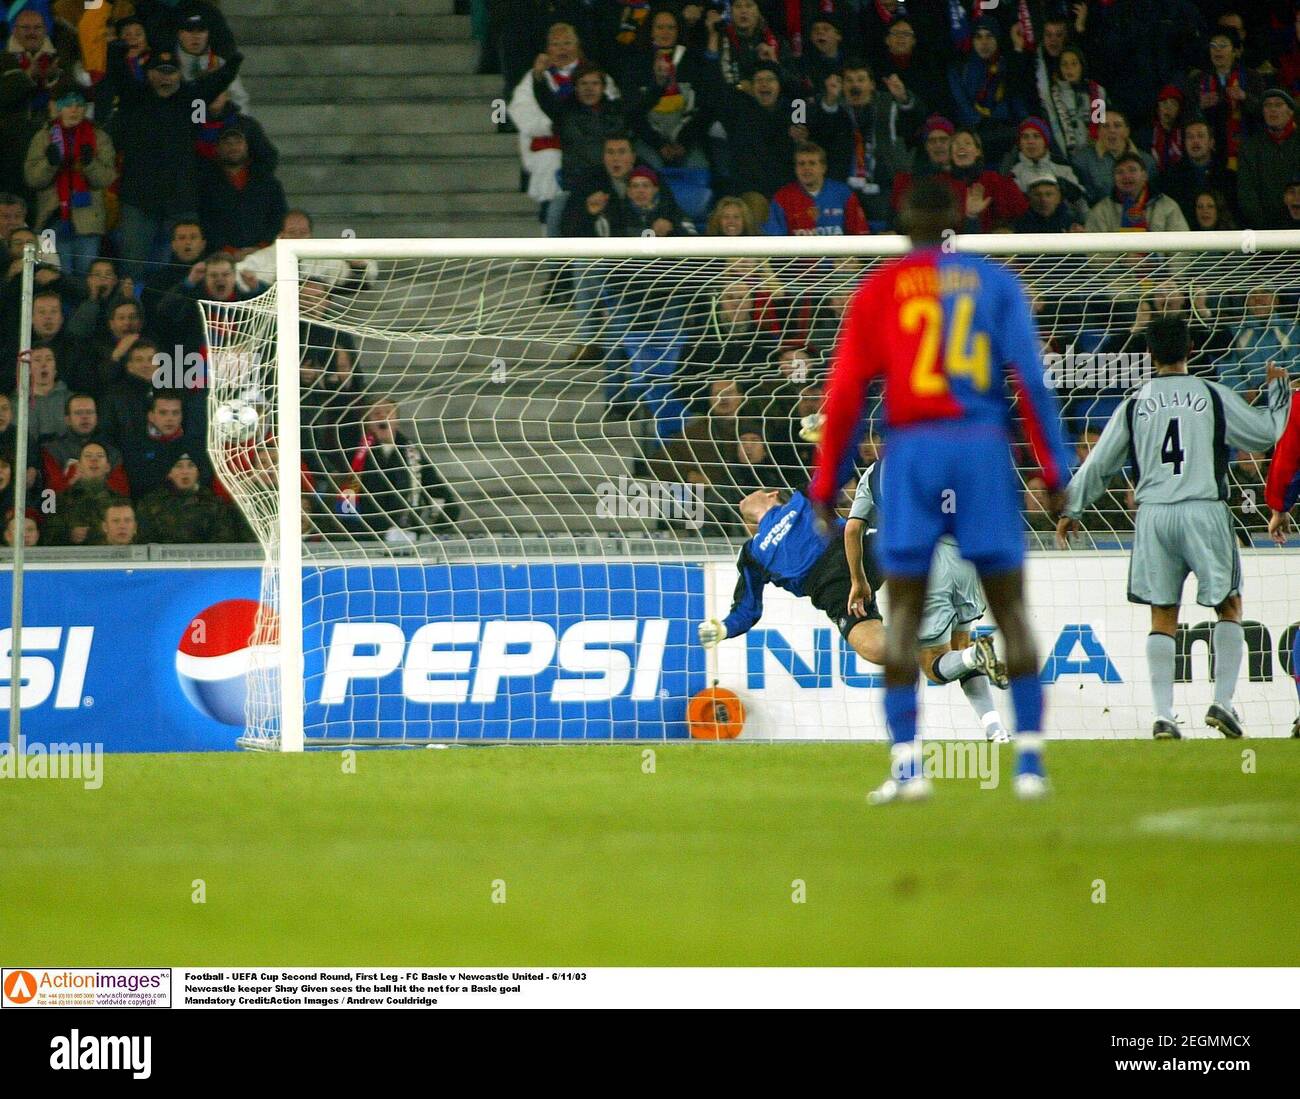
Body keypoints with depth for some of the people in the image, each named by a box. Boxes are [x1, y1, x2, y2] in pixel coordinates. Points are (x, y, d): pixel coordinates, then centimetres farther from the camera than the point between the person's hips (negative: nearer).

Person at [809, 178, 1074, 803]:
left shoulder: (876, 291, 7)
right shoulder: (994, 282, 8)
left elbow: (845, 394, 3)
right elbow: (1030, 376, 0)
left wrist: (826, 484, 8)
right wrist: (1054, 469, 1)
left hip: (912, 452, 0)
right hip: (984, 448, 0)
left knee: (903, 611, 4)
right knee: (1009, 607, 5)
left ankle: (907, 764, -5)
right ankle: (1030, 762, 0)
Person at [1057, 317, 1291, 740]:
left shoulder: (1134, 405, 6)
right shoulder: (1214, 396, 1)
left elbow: (1099, 463, 10)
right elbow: (1265, 433, 10)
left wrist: (1072, 510, 22)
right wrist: (1278, 392, 28)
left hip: (1153, 515, 2)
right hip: (1204, 511, -2)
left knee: (1162, 617, 7)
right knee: (1229, 606, 12)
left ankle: (1163, 715, -1)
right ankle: (1222, 701, 0)